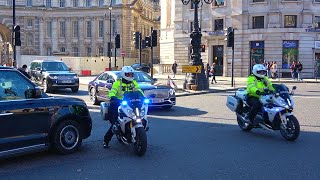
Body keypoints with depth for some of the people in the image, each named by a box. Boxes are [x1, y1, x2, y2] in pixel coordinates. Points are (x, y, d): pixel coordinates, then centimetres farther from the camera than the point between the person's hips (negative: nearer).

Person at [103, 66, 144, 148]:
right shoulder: (118, 82, 1)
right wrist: (112, 97, -34)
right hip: (119, 103, -4)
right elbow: (112, 91, -12)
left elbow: (139, 90, 6)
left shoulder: (134, 82, 15)